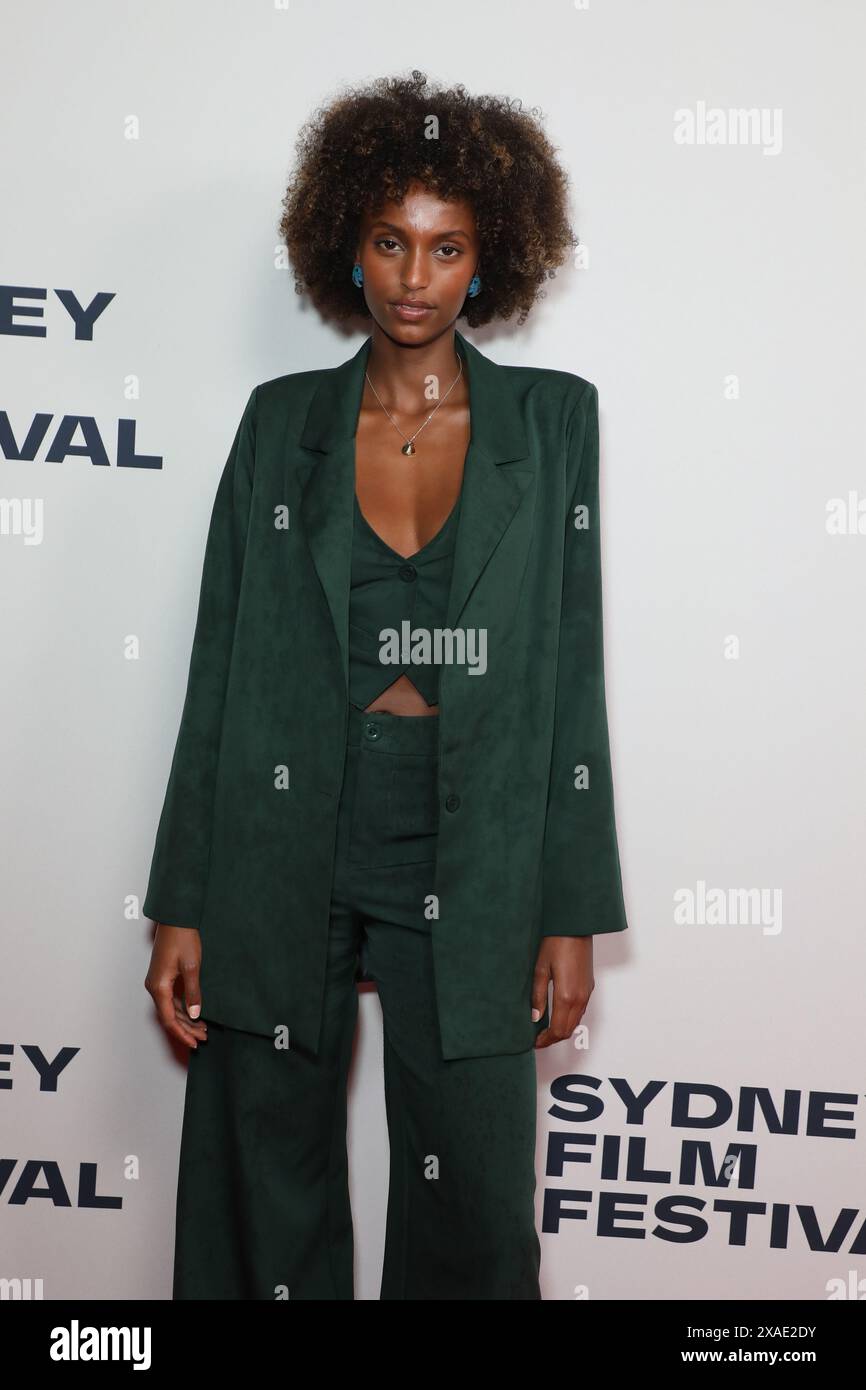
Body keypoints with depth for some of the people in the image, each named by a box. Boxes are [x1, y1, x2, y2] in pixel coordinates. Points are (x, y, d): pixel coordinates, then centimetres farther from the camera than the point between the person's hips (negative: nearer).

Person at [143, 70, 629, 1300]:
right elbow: (221, 670, 4)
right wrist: (182, 908, 1)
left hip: (468, 864, 0)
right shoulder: (283, 420, 5)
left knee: (474, 1217, 6)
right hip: (283, 854, 1)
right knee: (264, 1200, 12)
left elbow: (573, 672, 2)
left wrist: (571, 916, -1)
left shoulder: (553, 419, 3)